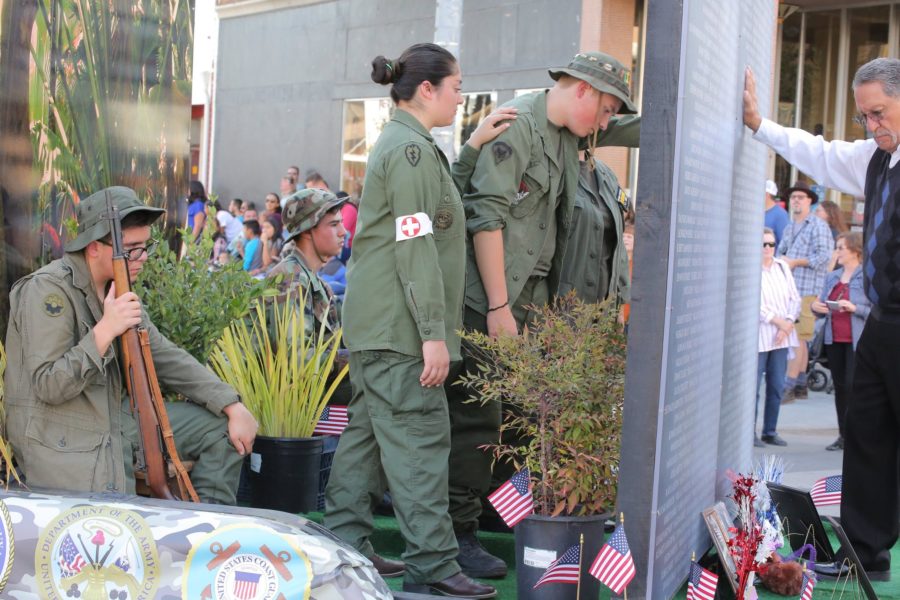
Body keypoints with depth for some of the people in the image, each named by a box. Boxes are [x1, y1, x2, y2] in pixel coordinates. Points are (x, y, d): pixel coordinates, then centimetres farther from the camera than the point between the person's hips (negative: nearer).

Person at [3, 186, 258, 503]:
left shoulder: (117, 287, 8)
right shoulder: (49, 289, -17)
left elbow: (167, 357, 11)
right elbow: (47, 386, -22)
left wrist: (234, 407, 4)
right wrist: (105, 330, -30)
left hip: (115, 420, 8)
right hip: (66, 445, -8)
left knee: (221, 428, 5)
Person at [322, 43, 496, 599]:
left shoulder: (401, 144, 19)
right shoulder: (412, 148, -13)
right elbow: (416, 246, -19)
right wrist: (434, 332, -20)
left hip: (375, 322, 11)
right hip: (399, 324, -11)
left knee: (370, 427, 13)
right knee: (420, 434, -9)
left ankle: (345, 544, 21)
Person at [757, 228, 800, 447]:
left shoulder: (782, 267, 12)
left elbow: (795, 298, 11)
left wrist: (788, 324, -4)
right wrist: (777, 321, -13)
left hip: (781, 337, 6)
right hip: (757, 336, -6)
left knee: (777, 386, 8)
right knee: (752, 384, -5)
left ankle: (770, 431, 16)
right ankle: (750, 432, 2)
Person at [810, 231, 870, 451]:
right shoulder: (832, 277, 14)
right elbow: (823, 308, 21)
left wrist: (855, 308, -21)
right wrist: (816, 307, -1)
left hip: (858, 342, -6)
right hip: (834, 340, 6)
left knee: (853, 385, -13)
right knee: (840, 386, 9)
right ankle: (844, 435, 17)